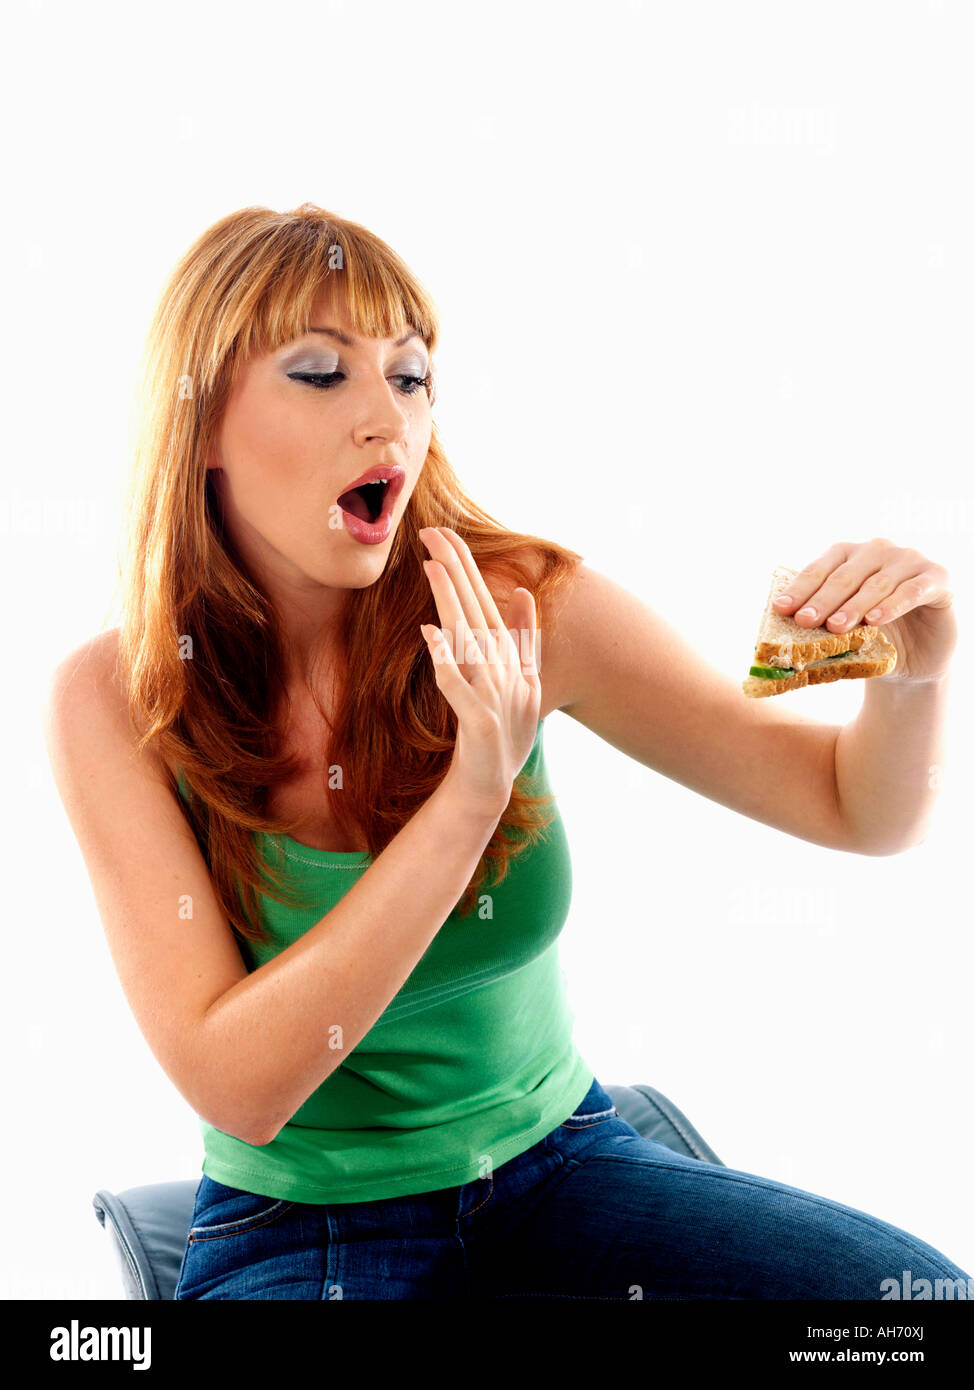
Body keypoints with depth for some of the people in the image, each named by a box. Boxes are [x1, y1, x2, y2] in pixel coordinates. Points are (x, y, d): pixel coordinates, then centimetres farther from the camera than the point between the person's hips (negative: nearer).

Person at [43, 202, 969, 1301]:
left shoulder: (517, 607, -12)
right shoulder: (115, 703, -14)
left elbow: (860, 810, -5)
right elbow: (231, 1084, -21)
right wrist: (471, 792, -29)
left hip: (558, 1163, 1)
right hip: (296, 1225, 0)